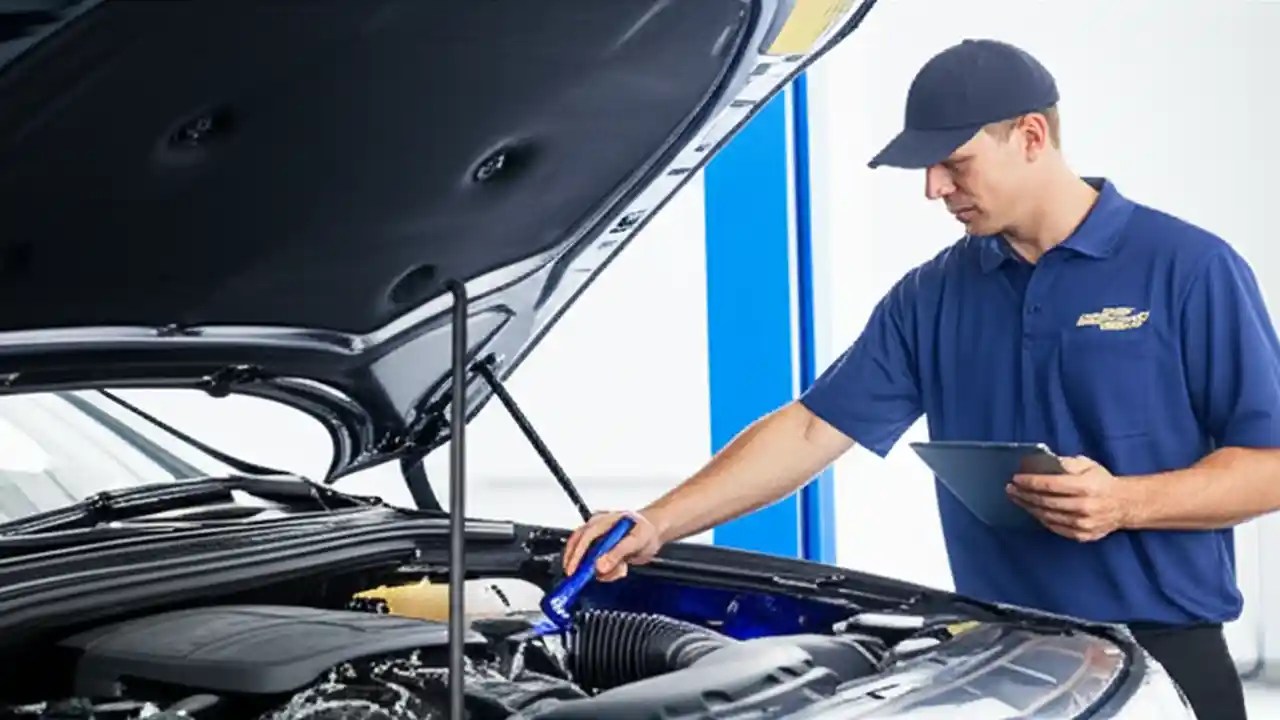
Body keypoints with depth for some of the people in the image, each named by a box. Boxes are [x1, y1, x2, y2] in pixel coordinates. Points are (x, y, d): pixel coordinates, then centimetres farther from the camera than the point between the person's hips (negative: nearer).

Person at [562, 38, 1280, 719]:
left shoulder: (1191, 269, -7)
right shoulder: (932, 297, 6)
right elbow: (809, 431, 3)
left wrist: (1125, 503, -23)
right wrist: (657, 524, -6)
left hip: (1164, 659, -4)